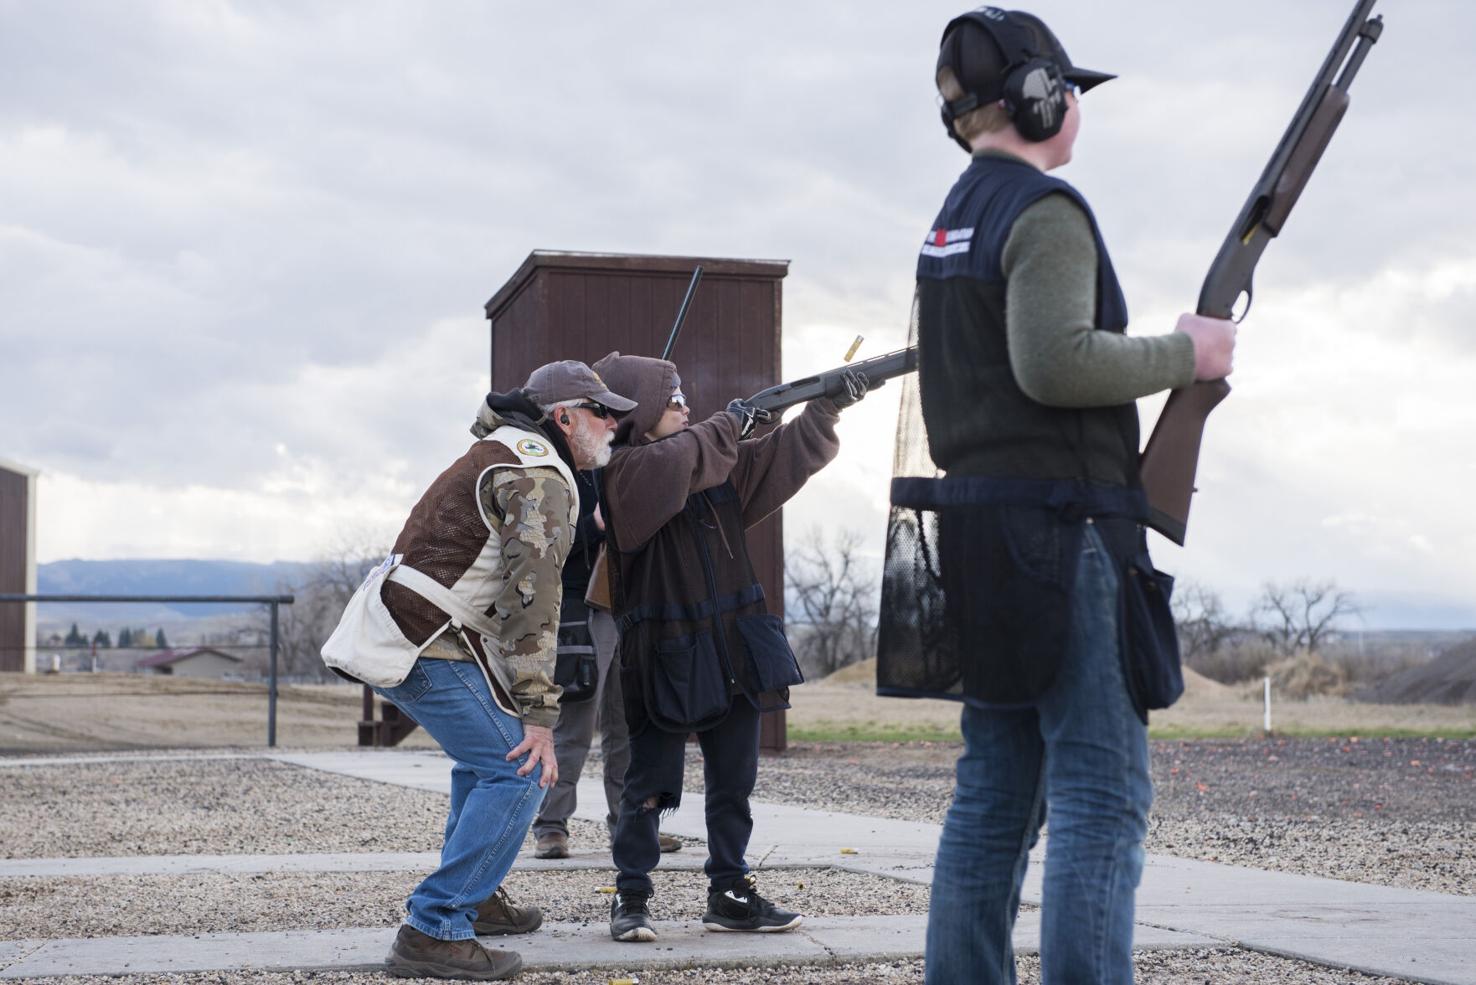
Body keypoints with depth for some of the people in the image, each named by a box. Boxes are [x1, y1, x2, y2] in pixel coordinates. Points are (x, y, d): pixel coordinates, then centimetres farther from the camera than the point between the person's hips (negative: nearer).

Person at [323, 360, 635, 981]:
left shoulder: (500, 452, 19)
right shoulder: (542, 481, -12)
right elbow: (532, 599, -20)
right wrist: (539, 713, -20)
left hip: (391, 627, 10)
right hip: (429, 648, -10)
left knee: (491, 750, 26)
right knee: (519, 770, -12)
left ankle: (474, 897, 33)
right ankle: (433, 933, -14)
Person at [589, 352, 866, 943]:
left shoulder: (719, 465, 11)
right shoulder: (624, 471, -10)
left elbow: (783, 458, 8)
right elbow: (675, 463, -29)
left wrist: (826, 408, -6)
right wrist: (728, 424, -14)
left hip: (732, 644, 7)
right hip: (665, 654, -7)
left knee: (734, 778, 10)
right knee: (651, 783, -1)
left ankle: (730, 894, 19)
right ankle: (630, 898, 9)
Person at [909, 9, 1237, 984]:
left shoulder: (951, 221, 18)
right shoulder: (1046, 210, -10)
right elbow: (1054, 363, -22)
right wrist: (1185, 353, -10)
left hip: (981, 529, 9)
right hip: (1061, 531, -9)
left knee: (995, 794, 11)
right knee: (1101, 796, -9)